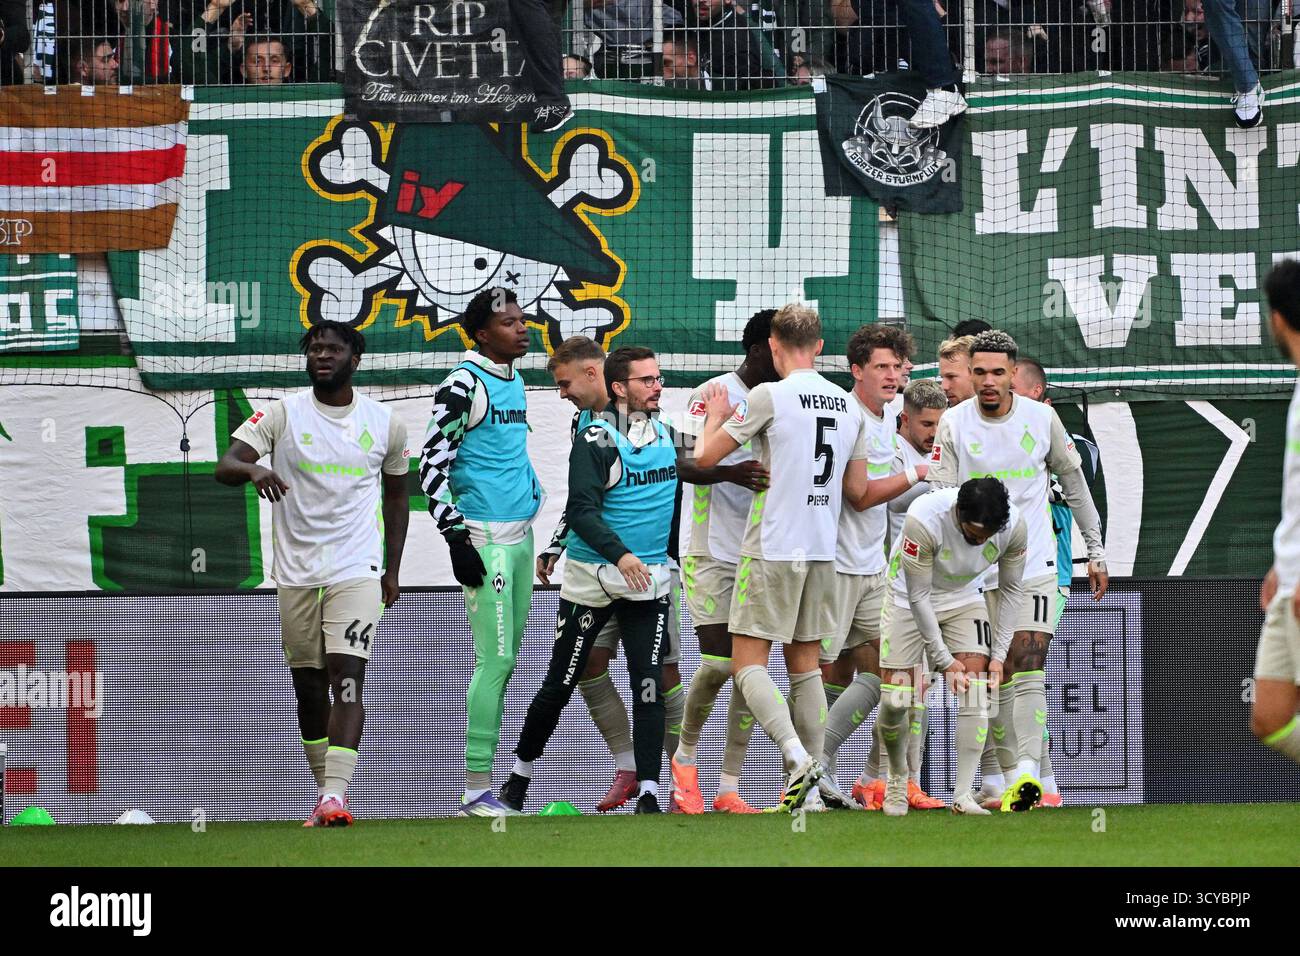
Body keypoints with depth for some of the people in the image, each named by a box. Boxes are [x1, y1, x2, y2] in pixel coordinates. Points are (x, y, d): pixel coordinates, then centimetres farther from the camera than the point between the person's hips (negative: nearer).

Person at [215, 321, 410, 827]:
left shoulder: (385, 423, 4)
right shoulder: (283, 414, -1)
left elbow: (397, 496, 16)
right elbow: (224, 466, -11)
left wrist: (391, 572, 12)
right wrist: (253, 469, -35)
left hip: (357, 571, -1)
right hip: (296, 572, 1)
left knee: (347, 679, -16)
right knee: (308, 686, 9)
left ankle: (336, 795, -24)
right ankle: (325, 790, 23)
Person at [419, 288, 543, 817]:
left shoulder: (514, 381, 15)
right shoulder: (464, 385, -12)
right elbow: (433, 464, -14)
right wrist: (456, 537, -18)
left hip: (519, 532, 9)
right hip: (485, 537, -9)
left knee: (507, 657, 8)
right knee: (495, 658, -11)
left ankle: (491, 776, 11)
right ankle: (477, 790, -9)